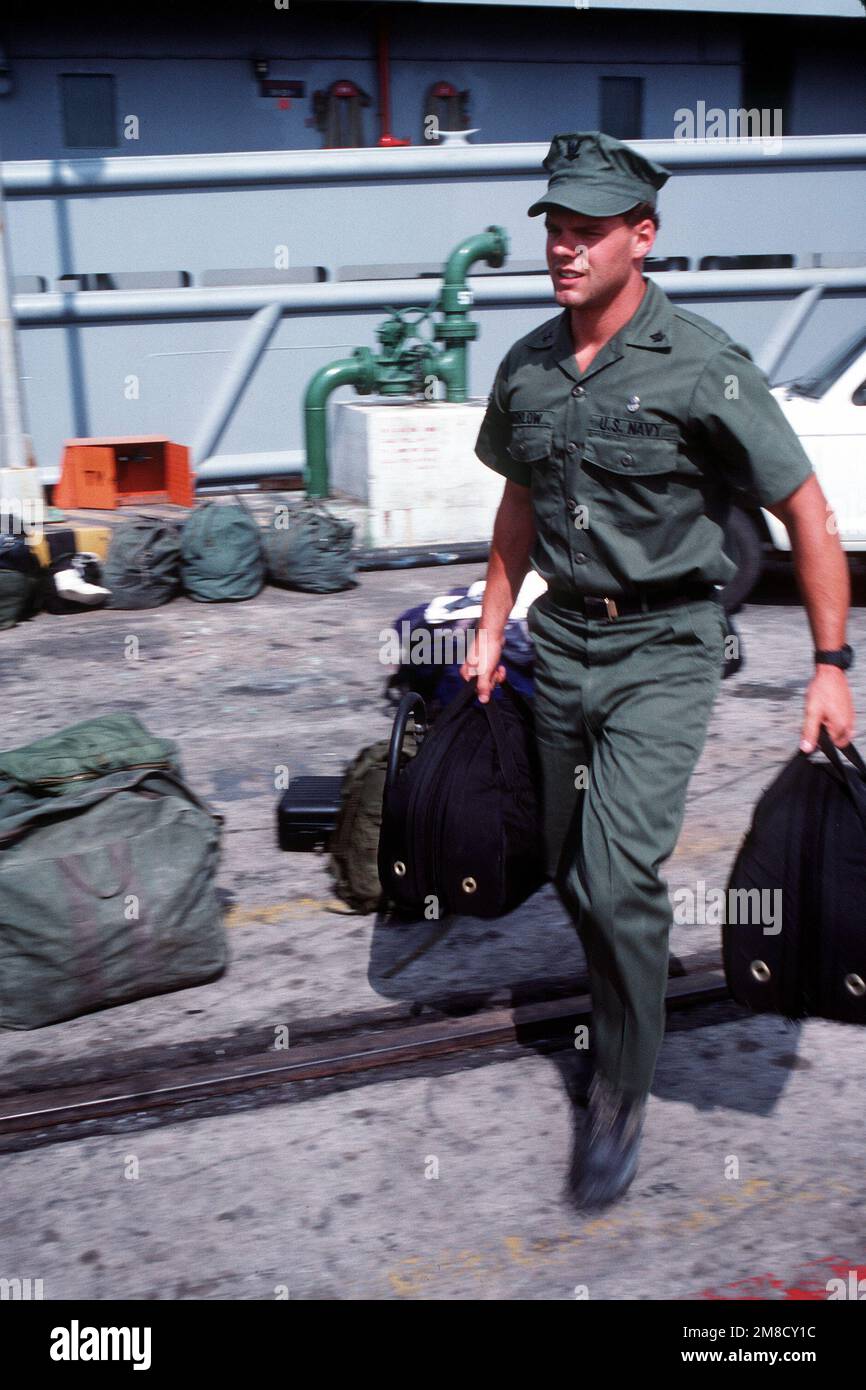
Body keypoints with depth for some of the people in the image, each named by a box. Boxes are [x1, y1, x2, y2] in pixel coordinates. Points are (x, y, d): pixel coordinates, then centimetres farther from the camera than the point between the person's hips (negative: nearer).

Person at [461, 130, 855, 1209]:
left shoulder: (702, 367, -13)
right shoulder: (526, 368, 4)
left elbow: (806, 512, -9)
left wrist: (831, 665, -12)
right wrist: (492, 628, 16)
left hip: (663, 647, -5)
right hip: (563, 637, 6)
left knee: (622, 877, -13)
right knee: (573, 873, 13)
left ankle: (622, 1098, 7)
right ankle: (623, 1011, 40)